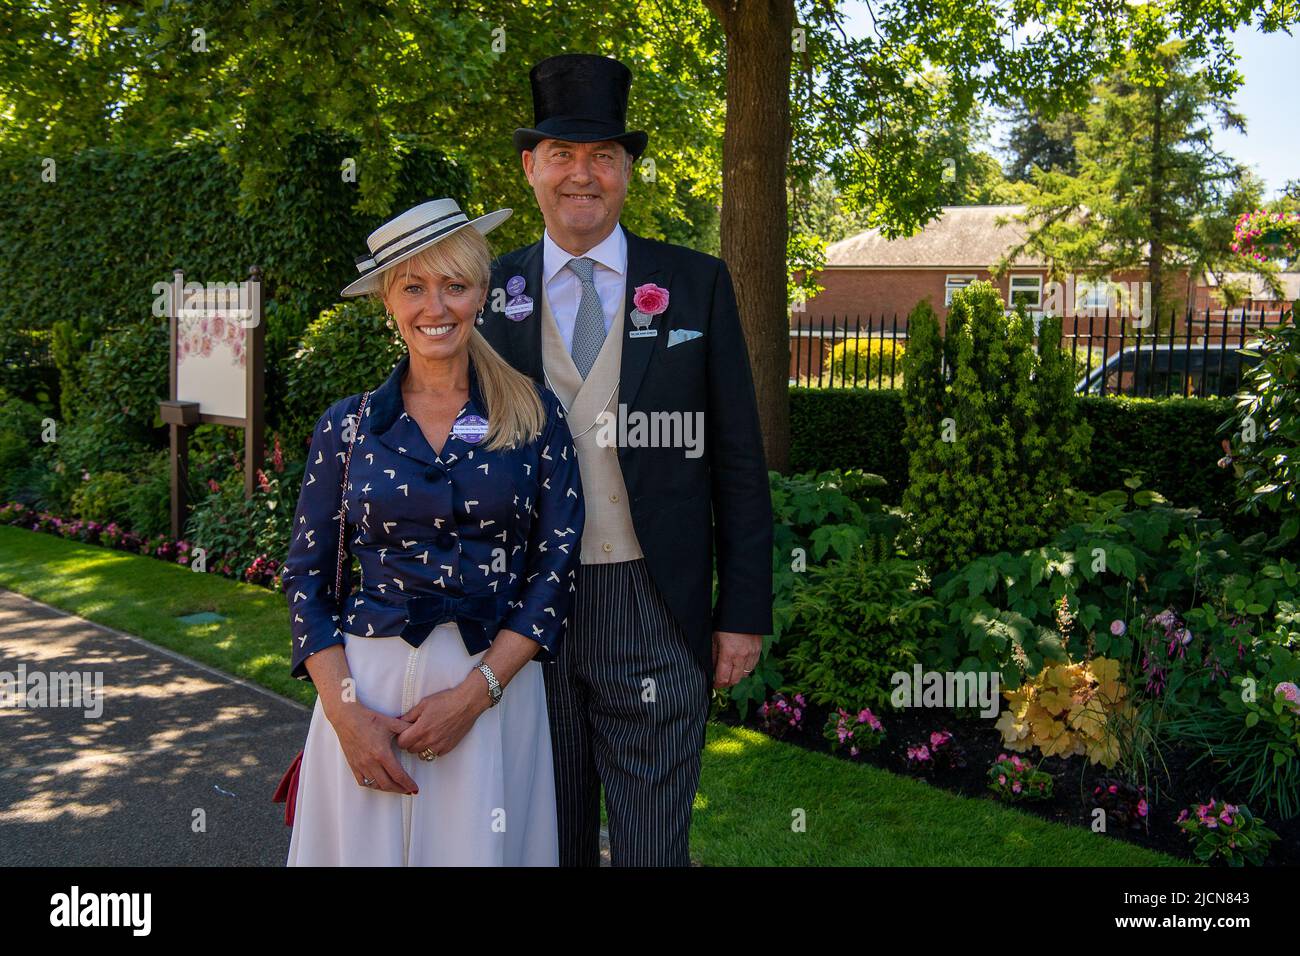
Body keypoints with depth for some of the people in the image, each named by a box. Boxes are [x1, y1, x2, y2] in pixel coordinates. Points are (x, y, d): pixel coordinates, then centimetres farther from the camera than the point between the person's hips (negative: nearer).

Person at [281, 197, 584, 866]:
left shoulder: (535, 416, 0)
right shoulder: (348, 425, 3)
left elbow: (557, 566, -3)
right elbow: (306, 576, 4)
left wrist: (475, 691, -11)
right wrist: (346, 710, -7)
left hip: (497, 682, 0)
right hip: (367, 682, 1)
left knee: (483, 852, 10)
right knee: (363, 848, 11)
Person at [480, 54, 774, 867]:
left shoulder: (697, 284, 1)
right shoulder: (493, 293, 4)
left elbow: (738, 459, 1)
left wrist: (745, 611, -2)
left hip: (653, 609, -1)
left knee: (653, 842, 7)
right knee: (550, 837, 16)